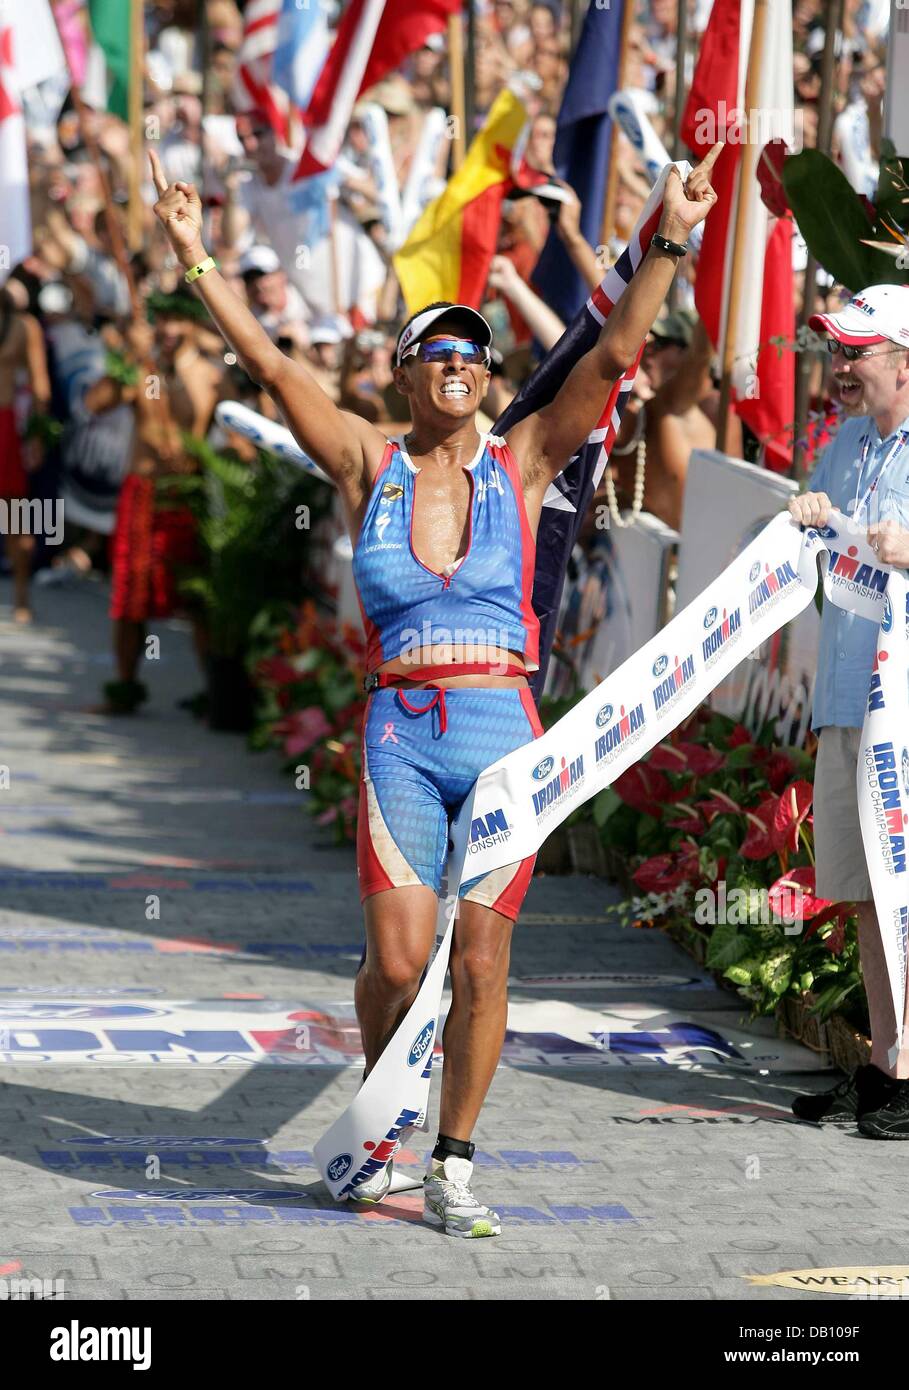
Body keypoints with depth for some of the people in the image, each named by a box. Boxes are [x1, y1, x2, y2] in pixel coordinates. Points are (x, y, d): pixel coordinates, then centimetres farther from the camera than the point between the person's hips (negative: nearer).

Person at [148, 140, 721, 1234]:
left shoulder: (520, 464, 6)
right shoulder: (369, 467, 6)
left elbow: (613, 356, -2)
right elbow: (272, 370, 0)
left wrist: (665, 246, -11)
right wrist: (196, 262, -7)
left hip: (504, 738, 1)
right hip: (400, 734, 0)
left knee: (481, 961, 0)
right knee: (398, 959, -4)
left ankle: (452, 1167, 12)